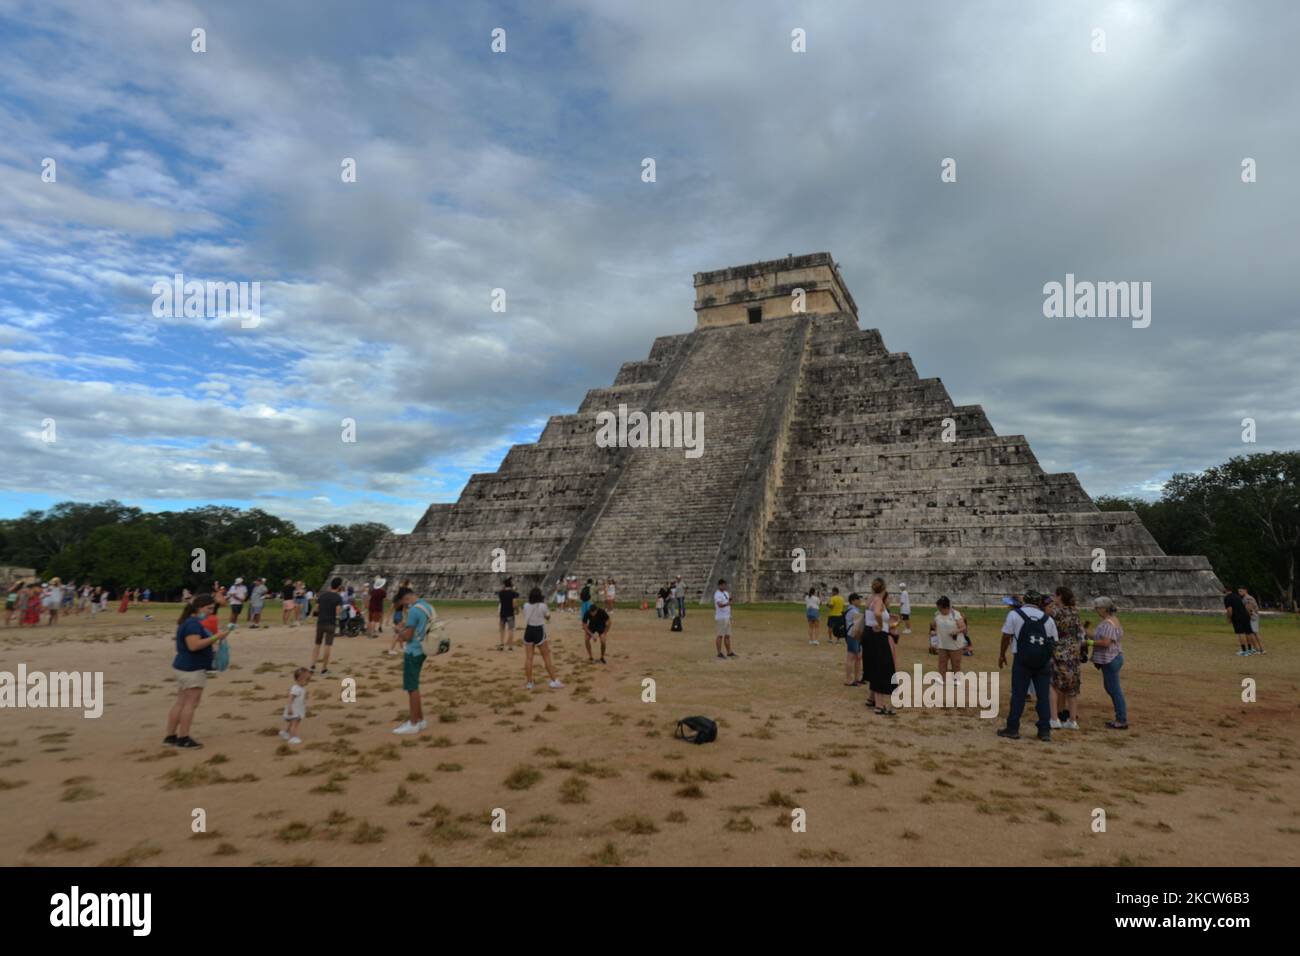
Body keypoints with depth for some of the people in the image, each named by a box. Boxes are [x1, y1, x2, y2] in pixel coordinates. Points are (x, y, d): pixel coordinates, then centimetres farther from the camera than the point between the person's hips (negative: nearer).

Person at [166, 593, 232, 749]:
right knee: (191, 703, -4)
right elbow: (194, 645, -28)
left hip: (185, 667, 11)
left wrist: (215, 637, 10)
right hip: (192, 669, -11)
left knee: (180, 703, 13)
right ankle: (183, 738, 0)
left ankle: (170, 736, 18)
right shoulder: (193, 624, -17)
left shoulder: (193, 622, 15)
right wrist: (216, 637, -26)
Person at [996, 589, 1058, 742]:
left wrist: (1002, 654, 11)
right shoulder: (1048, 619, 8)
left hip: (1022, 660, -3)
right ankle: (1045, 731, 12)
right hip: (1044, 661, 3)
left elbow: (1006, 637, -1)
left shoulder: (1014, 614, -1)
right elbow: (1054, 642, 10)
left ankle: (1012, 729, 6)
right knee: (1044, 695, 8)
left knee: (1018, 694, 2)